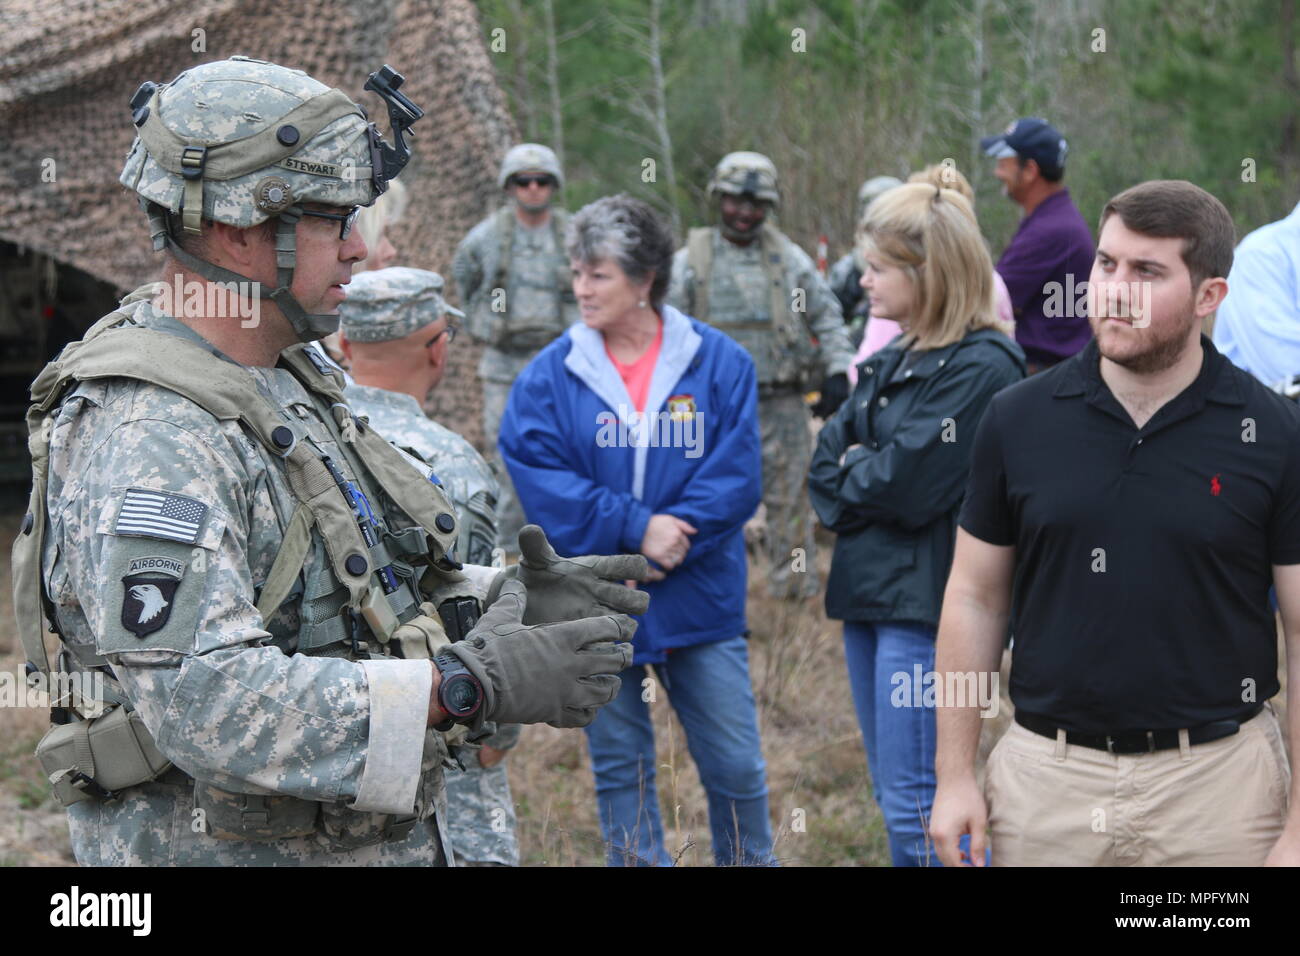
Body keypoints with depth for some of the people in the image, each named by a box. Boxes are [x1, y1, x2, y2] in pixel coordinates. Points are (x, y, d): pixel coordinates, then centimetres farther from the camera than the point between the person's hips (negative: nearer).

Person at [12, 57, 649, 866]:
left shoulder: (288, 377, 8)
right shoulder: (146, 436, -23)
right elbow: (202, 700, -32)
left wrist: (507, 601, 2)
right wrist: (469, 687, -30)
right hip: (226, 845, -9)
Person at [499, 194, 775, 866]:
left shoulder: (719, 362, -2)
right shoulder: (550, 375, -2)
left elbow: (734, 479, -7)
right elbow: (536, 477, -11)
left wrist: (669, 541, -18)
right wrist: (635, 527, -19)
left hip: (701, 607, 0)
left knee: (736, 767, 6)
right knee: (620, 772, 11)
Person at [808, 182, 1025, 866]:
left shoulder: (981, 367, -14)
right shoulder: (892, 362, 14)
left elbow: (905, 486, -19)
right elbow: (826, 463, 10)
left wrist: (849, 473, -1)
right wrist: (864, 477, -10)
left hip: (925, 601, -9)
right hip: (869, 592, 9)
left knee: (917, 805, -7)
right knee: (893, 794, 16)